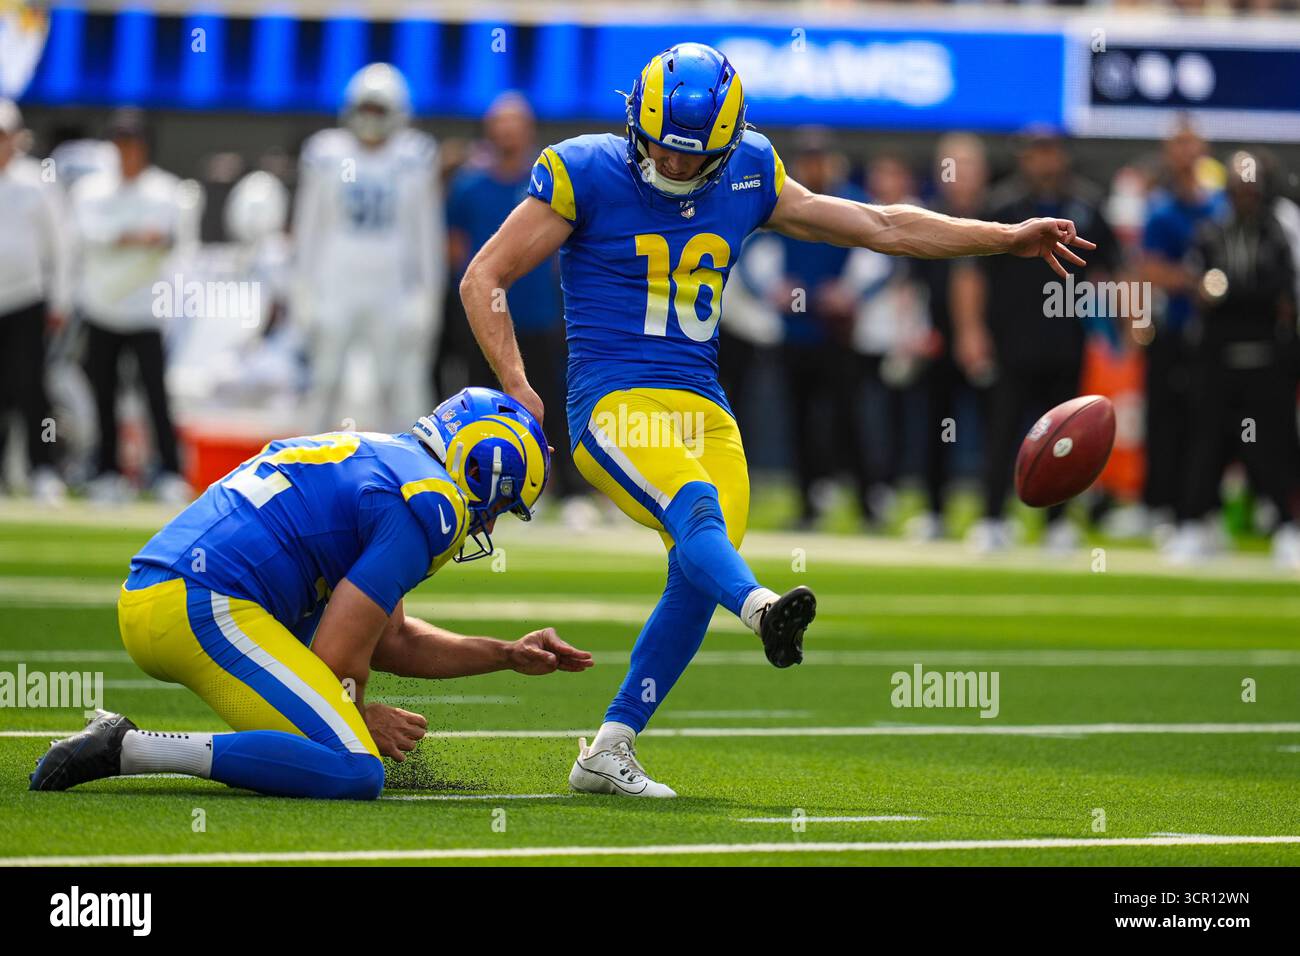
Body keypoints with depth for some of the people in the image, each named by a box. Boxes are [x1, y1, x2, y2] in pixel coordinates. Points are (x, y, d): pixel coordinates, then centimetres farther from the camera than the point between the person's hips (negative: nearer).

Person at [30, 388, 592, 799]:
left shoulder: (376, 462, 27)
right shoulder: (429, 504, -4)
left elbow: (391, 640, 34)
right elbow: (340, 659, -8)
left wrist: (507, 656, 36)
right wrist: (361, 720, 11)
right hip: (206, 612, -10)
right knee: (356, 776, -16)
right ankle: (131, 748, -21)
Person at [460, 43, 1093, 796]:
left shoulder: (746, 179, 10)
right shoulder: (587, 175, -3)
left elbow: (880, 227, 18)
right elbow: (484, 280, 0)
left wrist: (1009, 239, 18)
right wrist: (518, 389, -10)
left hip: (704, 411, 5)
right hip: (616, 405, -5)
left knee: (699, 578, -11)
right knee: (696, 506, -33)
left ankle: (610, 751, 0)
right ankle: (764, 611, -64)